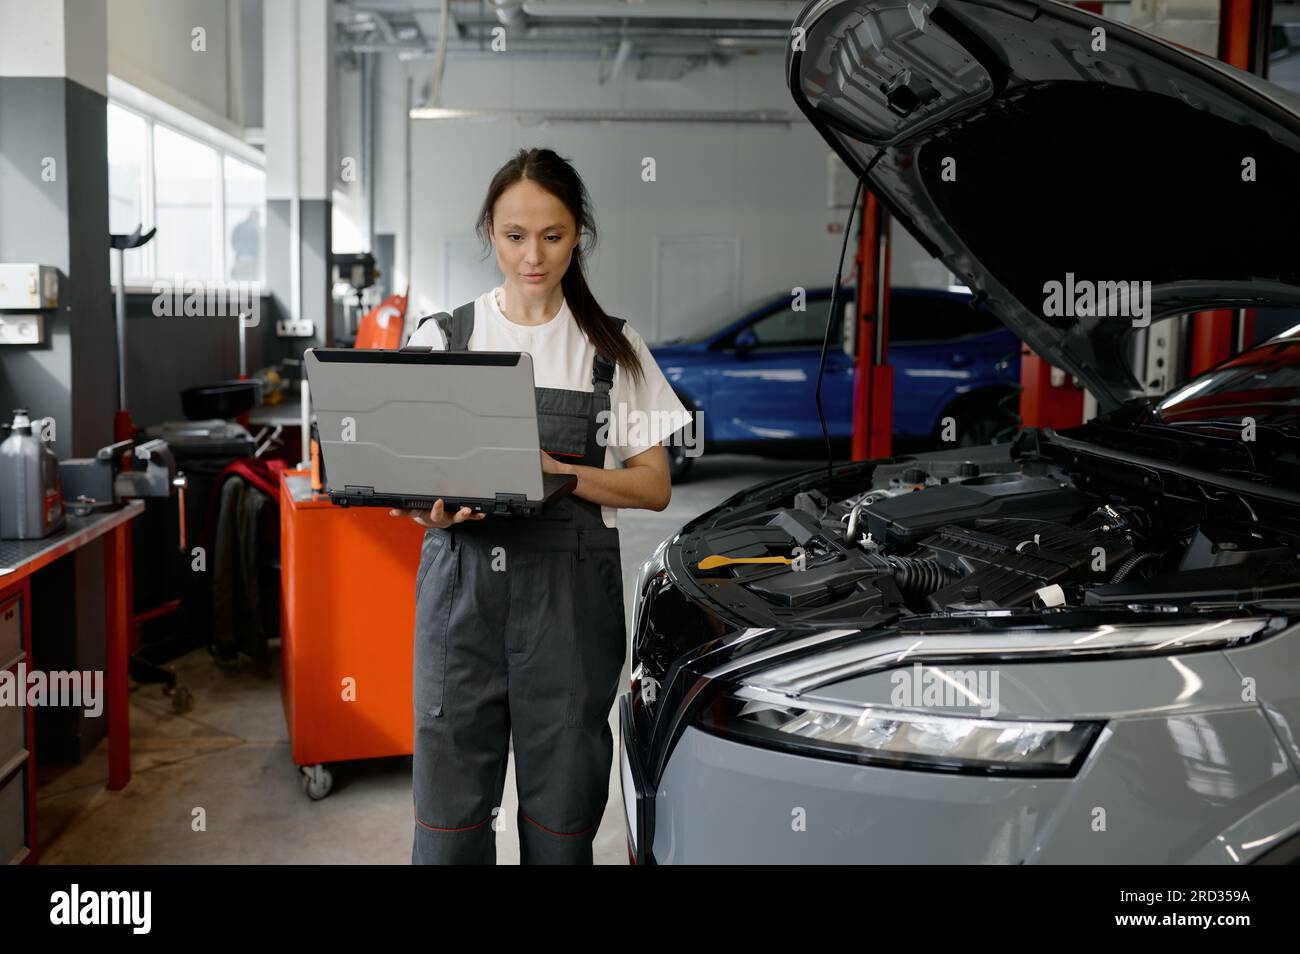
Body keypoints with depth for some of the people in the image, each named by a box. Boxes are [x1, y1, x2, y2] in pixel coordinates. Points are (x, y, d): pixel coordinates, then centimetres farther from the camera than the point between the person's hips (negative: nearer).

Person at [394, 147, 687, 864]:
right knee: (449, 814, 3)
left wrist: (559, 472, -12)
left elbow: (653, 487, 5)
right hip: (461, 581, 1)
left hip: (571, 589, 0)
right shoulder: (442, 337, 8)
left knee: (560, 817, 6)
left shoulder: (614, 349, 8)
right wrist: (426, 507, -15)